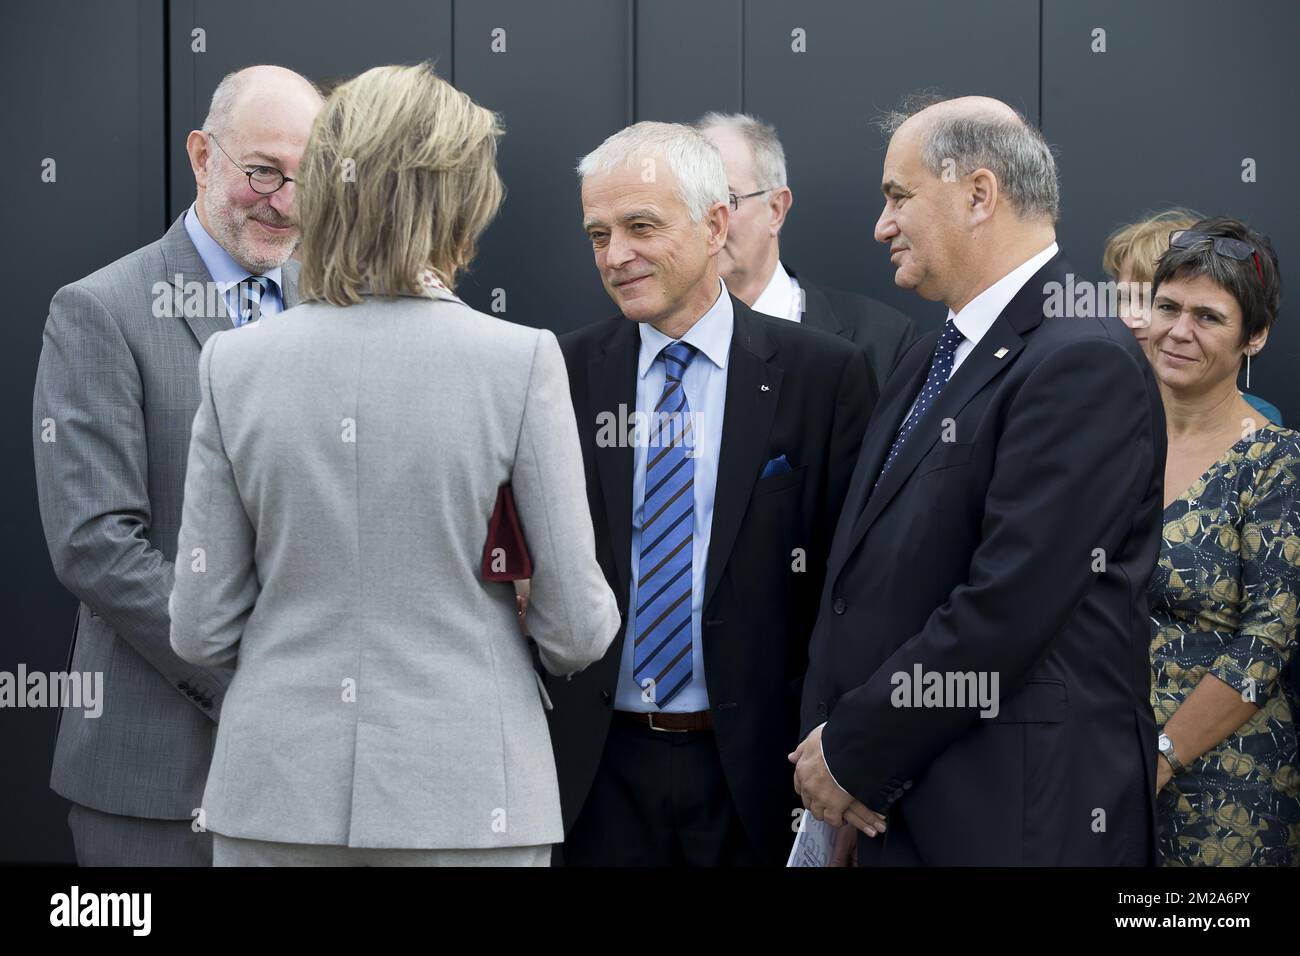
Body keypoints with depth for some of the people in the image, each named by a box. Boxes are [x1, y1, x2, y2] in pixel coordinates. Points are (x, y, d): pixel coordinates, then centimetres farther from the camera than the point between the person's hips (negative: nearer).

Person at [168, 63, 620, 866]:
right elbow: (576, 626, -6)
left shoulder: (236, 364, -3)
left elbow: (201, 629, 1)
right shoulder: (520, 361, -10)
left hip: (276, 797, 2)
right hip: (466, 798, -2)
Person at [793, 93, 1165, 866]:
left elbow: (1007, 606, -20)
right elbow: (862, 568, 13)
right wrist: (831, 737, -2)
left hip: (1021, 812, -8)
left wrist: (853, 752, -13)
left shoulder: (1085, 360, -14)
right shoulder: (932, 360, 14)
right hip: (900, 802, 8)